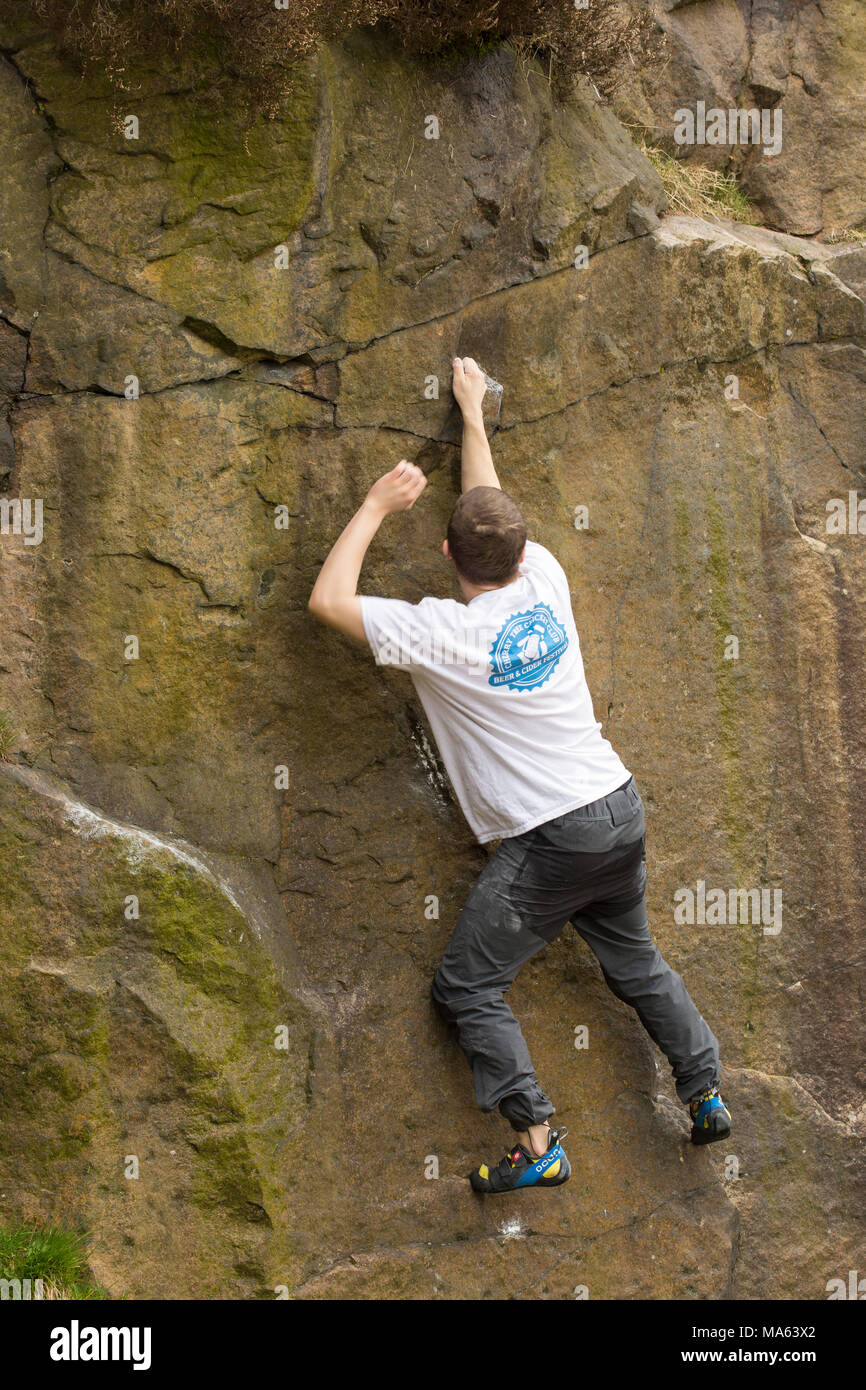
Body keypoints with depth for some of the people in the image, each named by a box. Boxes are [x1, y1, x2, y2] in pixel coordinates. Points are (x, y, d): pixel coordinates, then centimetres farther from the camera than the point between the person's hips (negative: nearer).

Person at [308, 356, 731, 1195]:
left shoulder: (443, 634, -17)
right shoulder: (546, 584, -2)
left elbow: (328, 600, -9)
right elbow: (492, 505, 18)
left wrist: (378, 505, -1)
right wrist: (474, 411, 30)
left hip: (551, 840, -7)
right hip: (621, 810, 7)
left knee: (467, 988, 5)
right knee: (634, 961, 27)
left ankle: (537, 1144, -1)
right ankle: (706, 1093, 33)